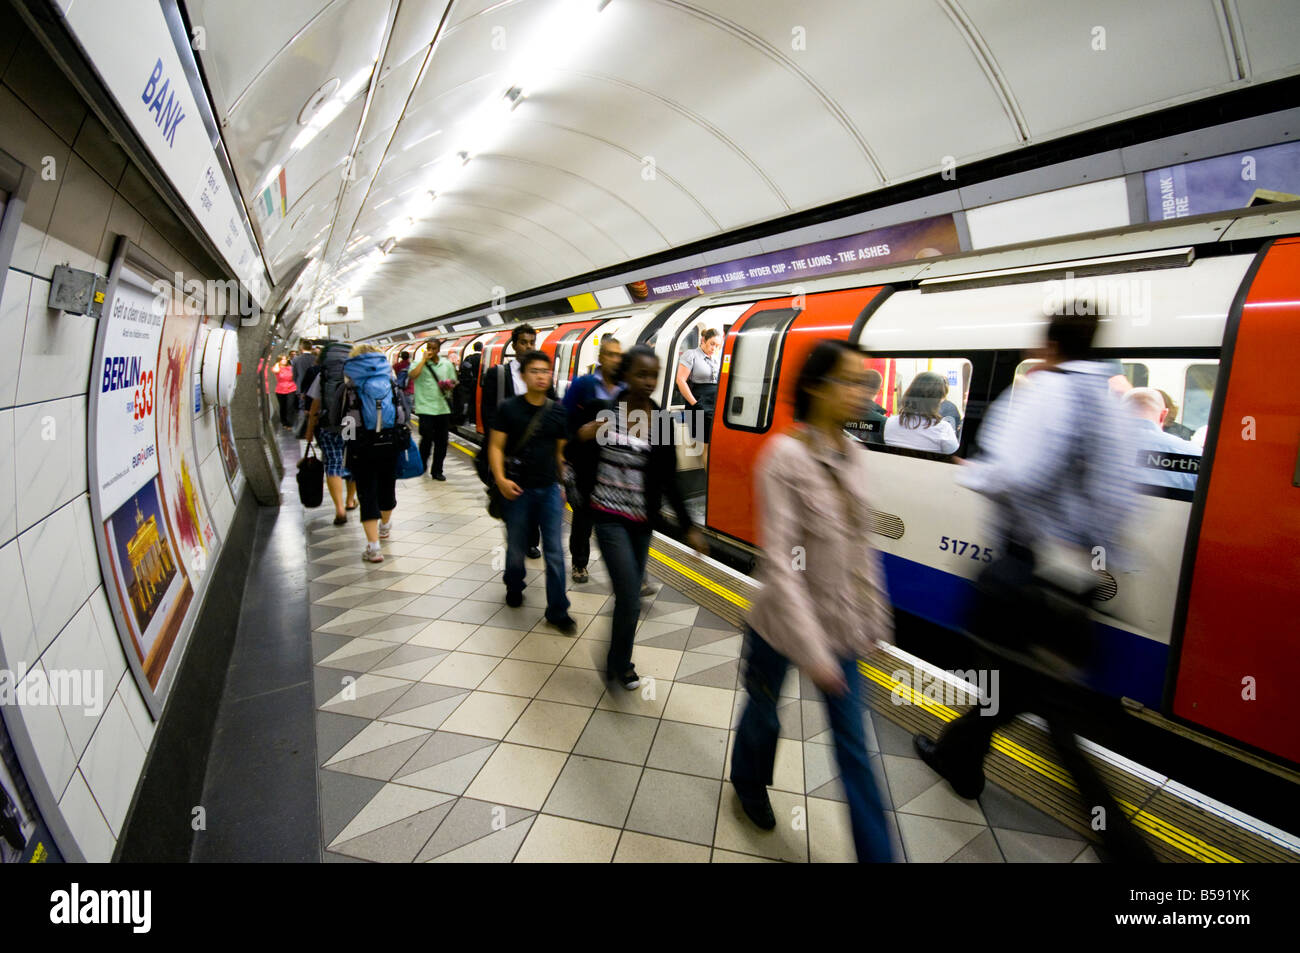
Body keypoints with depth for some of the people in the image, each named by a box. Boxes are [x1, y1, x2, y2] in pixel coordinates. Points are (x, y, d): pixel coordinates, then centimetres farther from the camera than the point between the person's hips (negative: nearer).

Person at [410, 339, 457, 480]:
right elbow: (413, 375, -20)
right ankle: (422, 466, 21)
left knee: (441, 442, 6)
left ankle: (437, 470, 18)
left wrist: (449, 385, -3)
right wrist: (424, 359, -14)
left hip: (443, 408, 4)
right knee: (427, 439, -5)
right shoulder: (419, 363, 0)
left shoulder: (447, 364, 11)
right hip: (425, 408, -4)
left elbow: (453, 381, 20)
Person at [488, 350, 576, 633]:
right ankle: (514, 589, 42)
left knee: (555, 552, 0)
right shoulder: (509, 409, -4)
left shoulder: (557, 411, 3)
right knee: (516, 548, 13)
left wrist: (563, 484, 12)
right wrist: (500, 479, -18)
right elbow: (496, 446, -5)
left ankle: (557, 611, 9)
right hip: (517, 490, -1)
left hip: (550, 489, 1)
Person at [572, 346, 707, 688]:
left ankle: (618, 661, 37)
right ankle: (619, 665, 19)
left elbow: (669, 480, 2)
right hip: (609, 516, -3)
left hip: (642, 520, 3)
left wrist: (688, 526, -1)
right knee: (630, 597, -8)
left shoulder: (661, 423, -2)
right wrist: (582, 437, -18)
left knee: (629, 592, 14)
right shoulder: (603, 410, -7)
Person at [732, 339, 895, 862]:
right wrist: (811, 648, -24)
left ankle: (876, 853, 27)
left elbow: (862, 545, 9)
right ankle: (748, 783, 53)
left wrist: (875, 616, 11)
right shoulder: (785, 456, -20)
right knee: (763, 712, 21)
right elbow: (780, 561, -23)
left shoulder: (854, 455, 0)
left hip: (841, 626, 5)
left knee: (853, 742, 13)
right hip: (783, 623, -4)